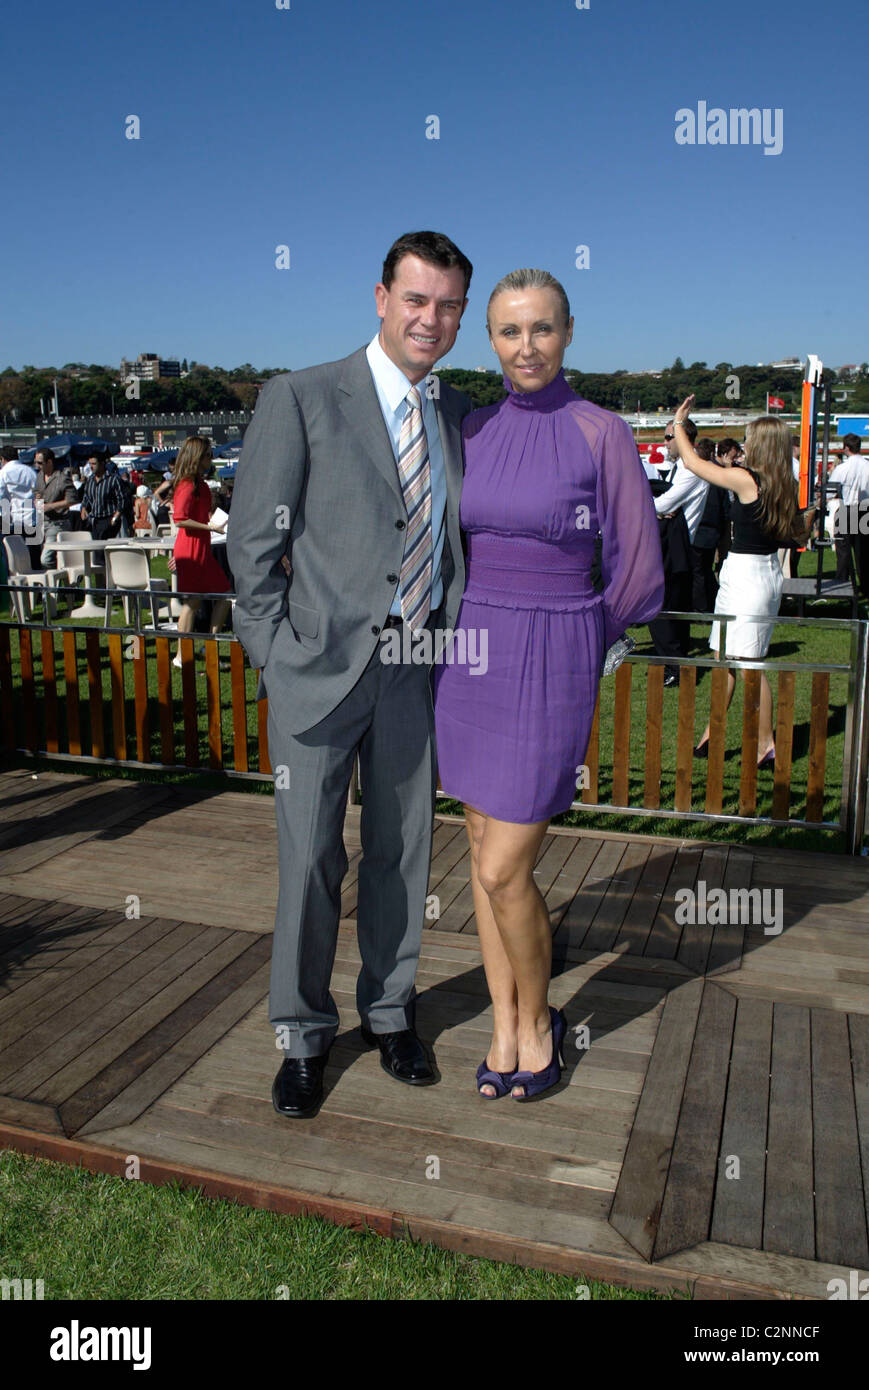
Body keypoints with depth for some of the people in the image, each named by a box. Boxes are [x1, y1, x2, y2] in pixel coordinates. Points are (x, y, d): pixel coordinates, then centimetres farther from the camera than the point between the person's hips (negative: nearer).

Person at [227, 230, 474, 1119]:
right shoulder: (301, 399, -4)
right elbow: (253, 543, -4)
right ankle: (303, 1035, 24)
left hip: (420, 665, 4)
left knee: (402, 847, 14)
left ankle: (389, 1012, 34)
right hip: (323, 664, -4)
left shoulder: (460, 415, 10)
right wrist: (277, 655, -8)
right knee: (309, 856, 4)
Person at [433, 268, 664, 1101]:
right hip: (469, 656, 5)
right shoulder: (473, 432, 7)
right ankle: (504, 1028, 26)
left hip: (552, 668, -5)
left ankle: (537, 1020, 22)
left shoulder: (603, 435, -7)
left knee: (503, 870, -5)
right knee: (486, 851, 10)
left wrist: (565, 647, 8)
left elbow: (638, 572, -3)